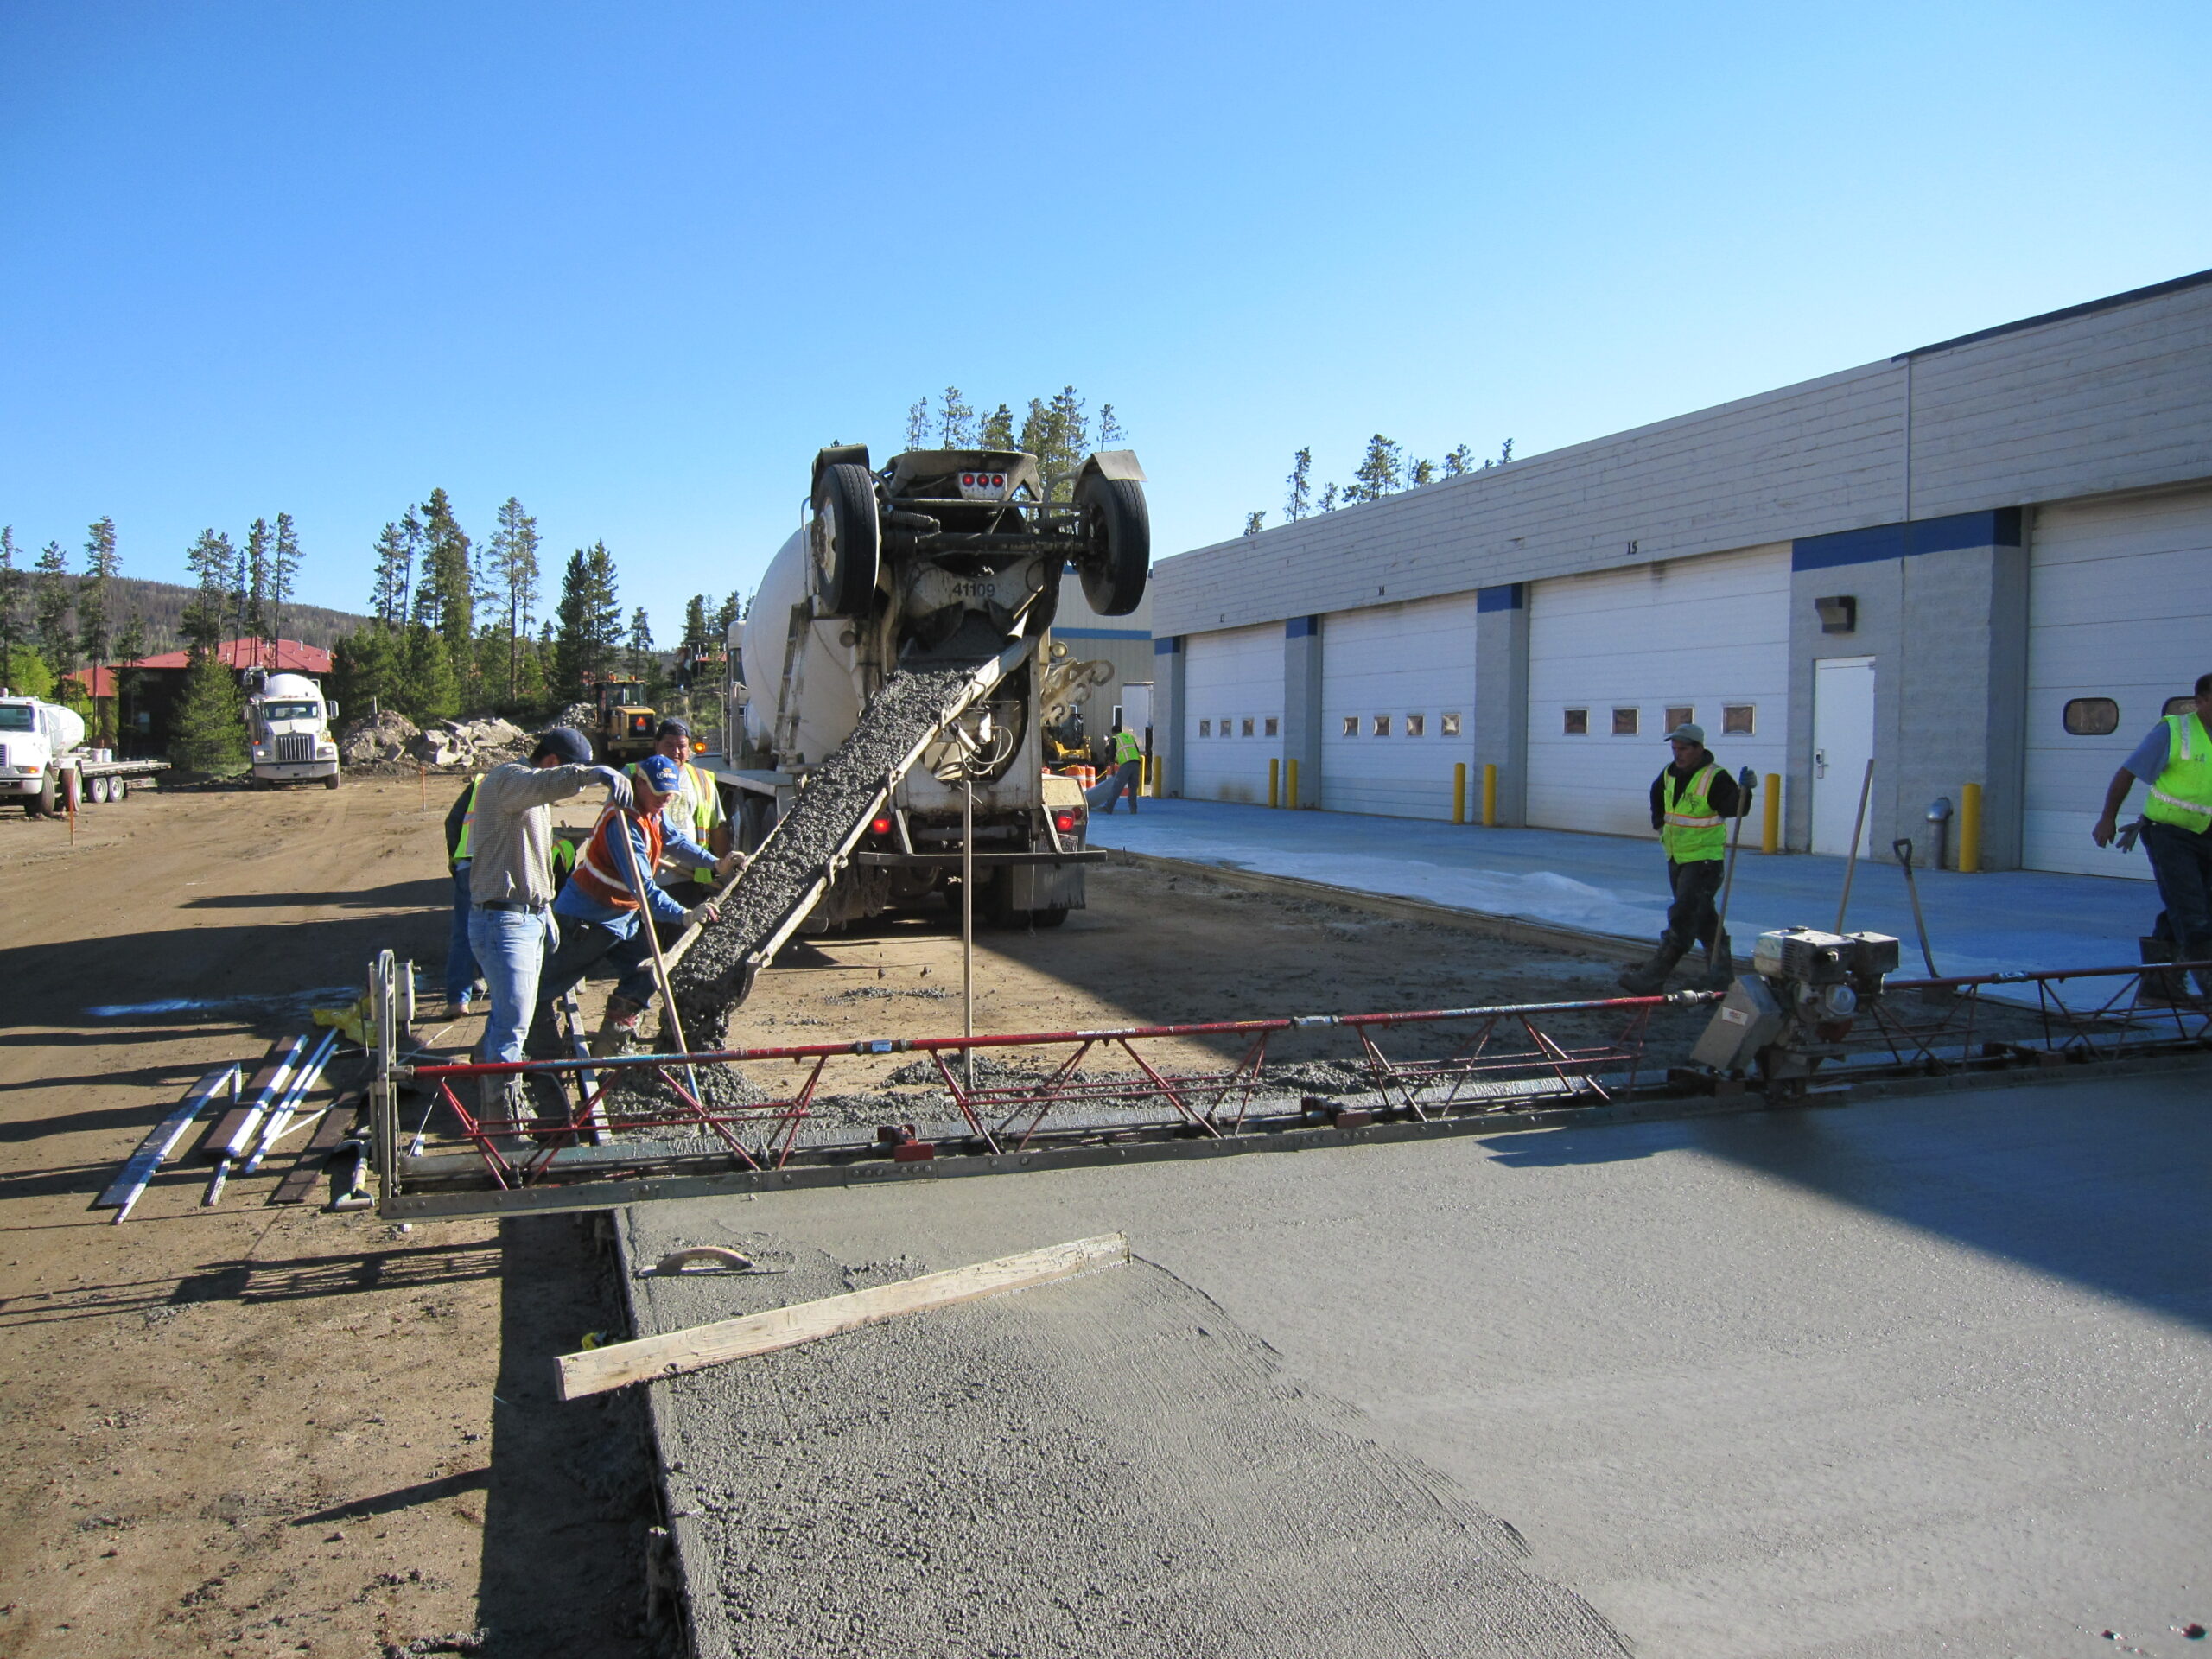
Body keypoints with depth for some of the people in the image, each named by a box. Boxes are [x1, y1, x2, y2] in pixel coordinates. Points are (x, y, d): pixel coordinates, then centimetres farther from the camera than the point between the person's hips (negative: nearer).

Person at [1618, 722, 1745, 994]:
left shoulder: (1715, 778, -16)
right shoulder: (1669, 774, 6)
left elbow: (1734, 808, -29)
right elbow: (1657, 794, 28)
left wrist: (1744, 791, -46)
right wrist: (1659, 821, 25)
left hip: (1704, 859, -8)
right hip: (1676, 857, 8)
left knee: (1682, 918, -13)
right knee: (1702, 916, 19)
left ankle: (1652, 978, -18)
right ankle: (1722, 966, 35)